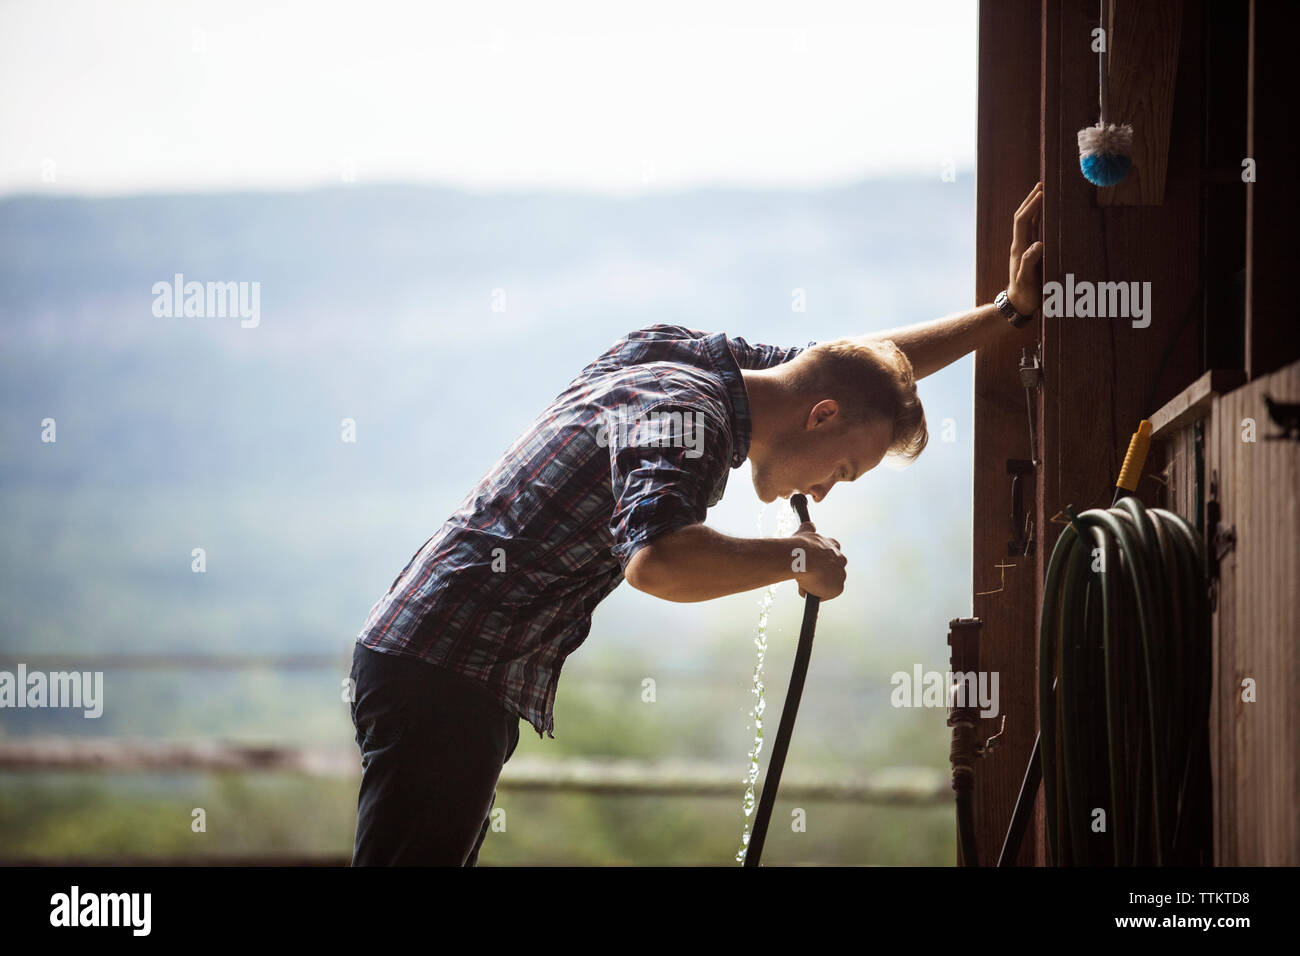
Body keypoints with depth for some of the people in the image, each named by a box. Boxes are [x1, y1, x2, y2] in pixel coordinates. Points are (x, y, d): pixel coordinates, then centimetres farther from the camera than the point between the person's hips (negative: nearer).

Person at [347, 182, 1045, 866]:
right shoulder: (686, 417, -19)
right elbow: (657, 560, -38)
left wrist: (1008, 311, 26)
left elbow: (864, 370, 28)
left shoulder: (715, 361, 11)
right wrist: (796, 558, -23)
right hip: (439, 673, -10)